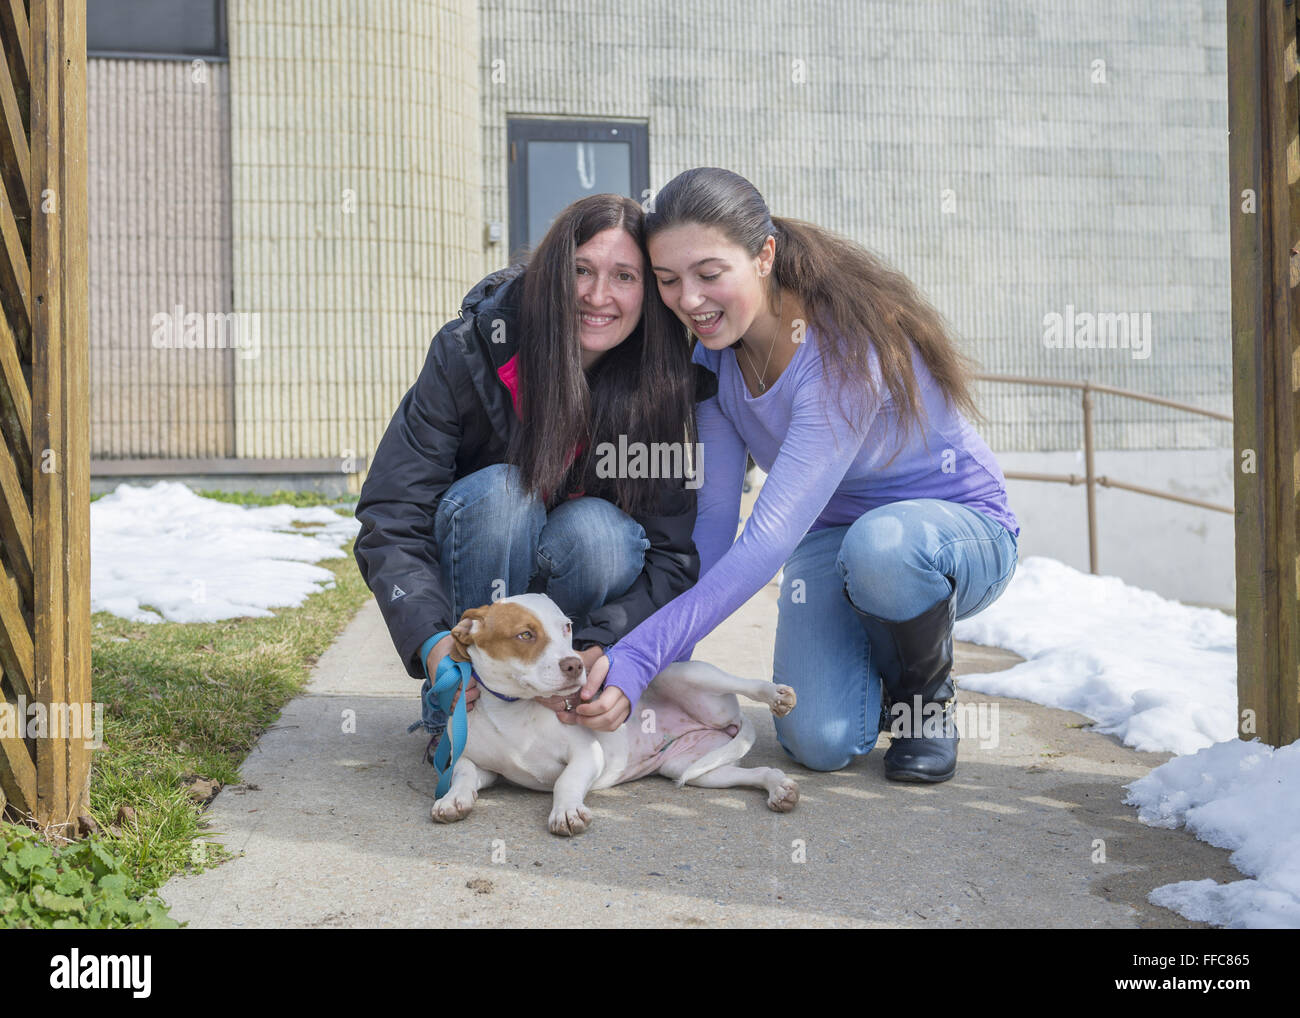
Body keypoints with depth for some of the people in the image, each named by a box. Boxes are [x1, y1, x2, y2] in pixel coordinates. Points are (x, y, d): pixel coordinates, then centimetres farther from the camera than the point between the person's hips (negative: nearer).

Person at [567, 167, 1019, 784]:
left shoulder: (845, 347, -31)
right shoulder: (714, 354, -7)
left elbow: (772, 535, -38)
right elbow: (711, 516, -7)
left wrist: (639, 658, -43)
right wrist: (664, 664, -18)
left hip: (960, 529, -4)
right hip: (830, 535, 4)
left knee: (883, 545, -42)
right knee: (819, 742, -22)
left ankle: (929, 688, -8)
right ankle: (867, 661, 15)